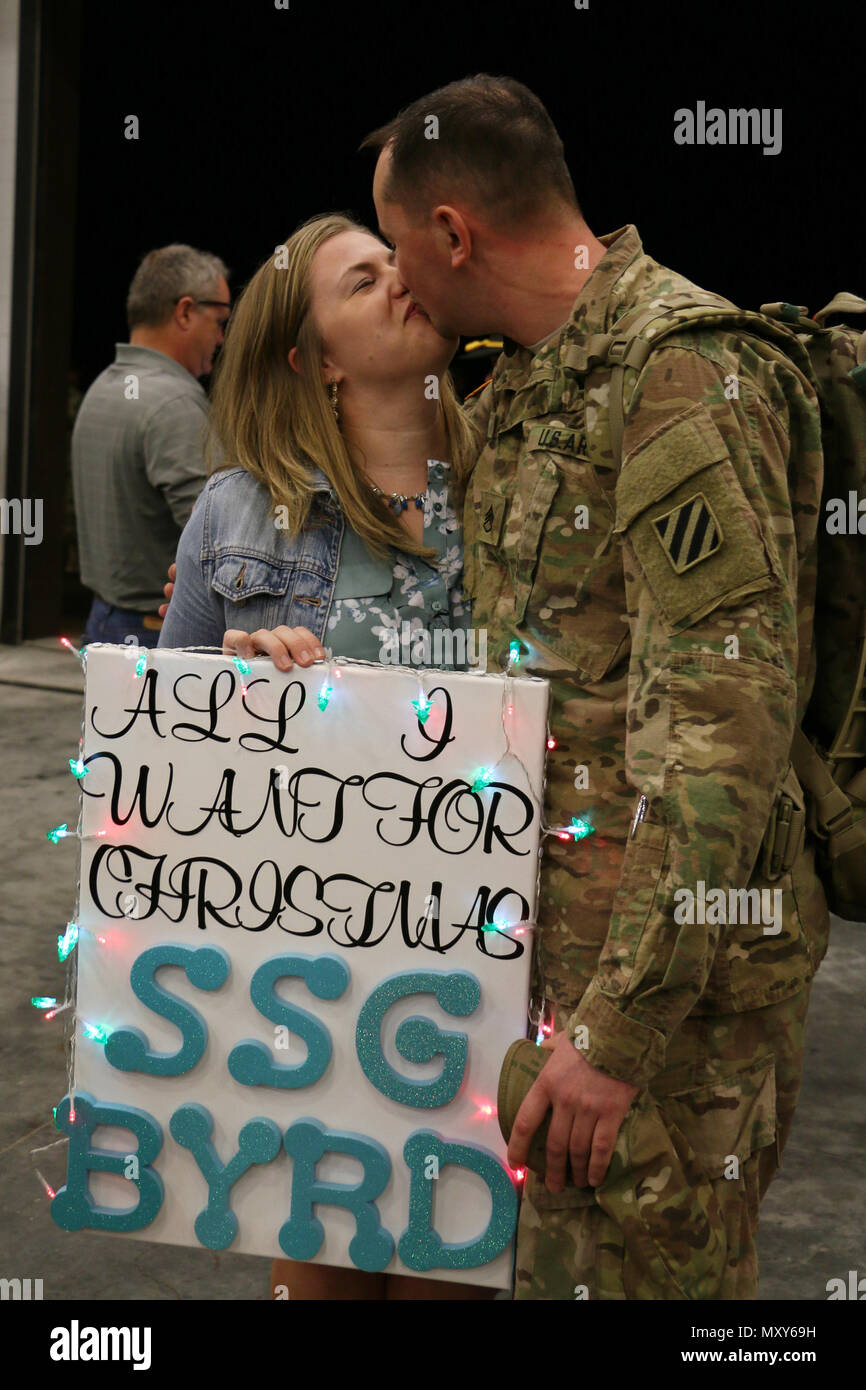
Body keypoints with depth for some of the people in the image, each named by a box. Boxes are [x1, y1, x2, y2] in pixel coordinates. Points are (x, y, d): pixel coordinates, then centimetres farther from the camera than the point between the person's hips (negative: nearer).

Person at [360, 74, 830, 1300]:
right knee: (551, 1256, 20)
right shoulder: (522, 387, 14)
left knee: (639, 1268, 2)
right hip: (548, 931, 9)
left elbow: (727, 718, -24)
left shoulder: (683, 374, -18)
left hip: (664, 962, -9)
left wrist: (622, 1025, -25)